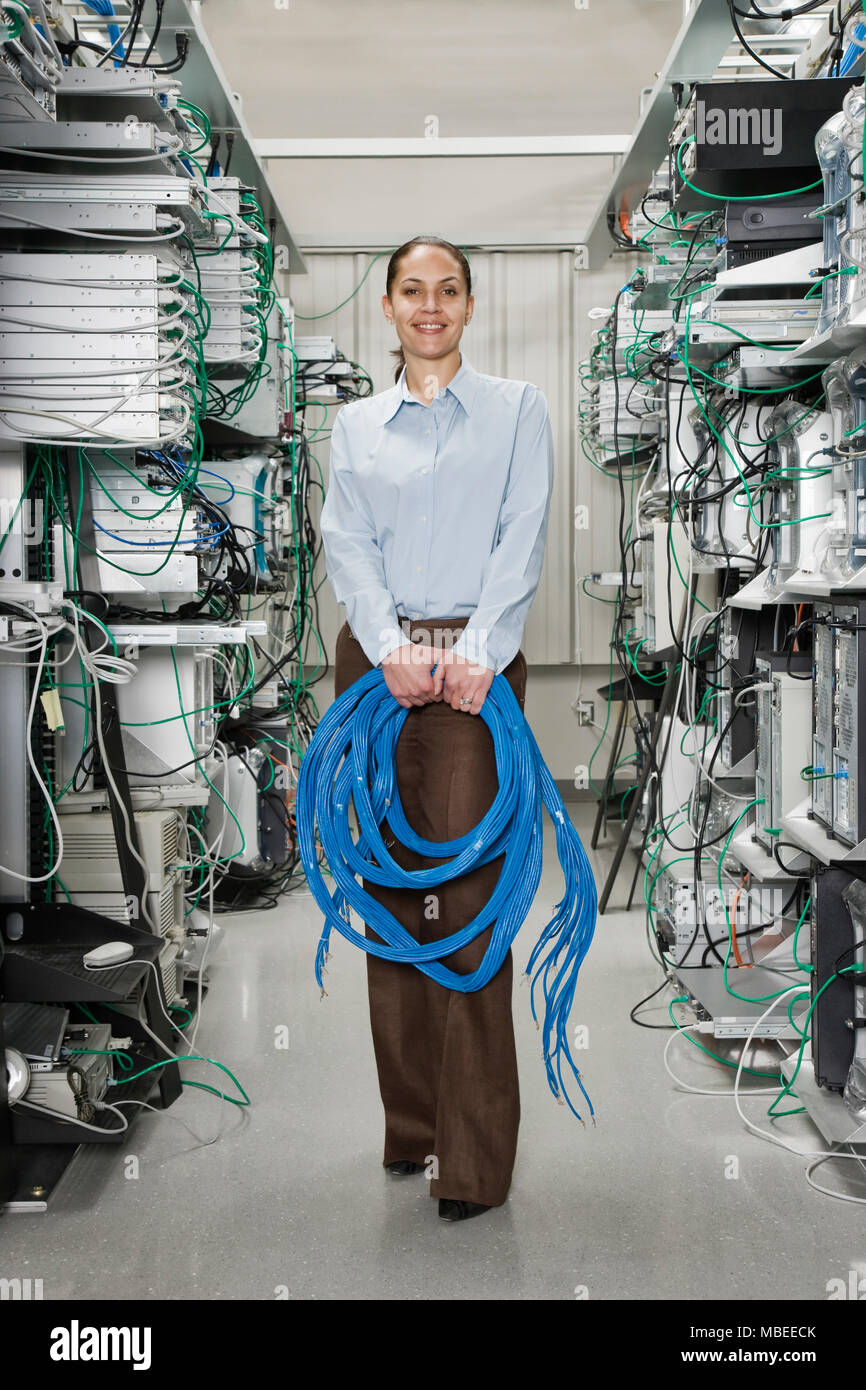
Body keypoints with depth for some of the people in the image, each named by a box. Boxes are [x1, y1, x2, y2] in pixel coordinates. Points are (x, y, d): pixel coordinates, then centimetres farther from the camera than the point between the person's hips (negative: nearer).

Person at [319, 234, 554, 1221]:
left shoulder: (516, 409, 11)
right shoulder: (355, 425, 16)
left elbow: (522, 538, 0)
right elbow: (345, 544, 4)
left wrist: (476, 651, -15)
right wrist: (391, 647, -14)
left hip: (476, 664, -2)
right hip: (377, 659, 3)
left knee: (468, 887, -9)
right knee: (391, 884, 3)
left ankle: (474, 1158, -4)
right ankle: (409, 1127, 15)